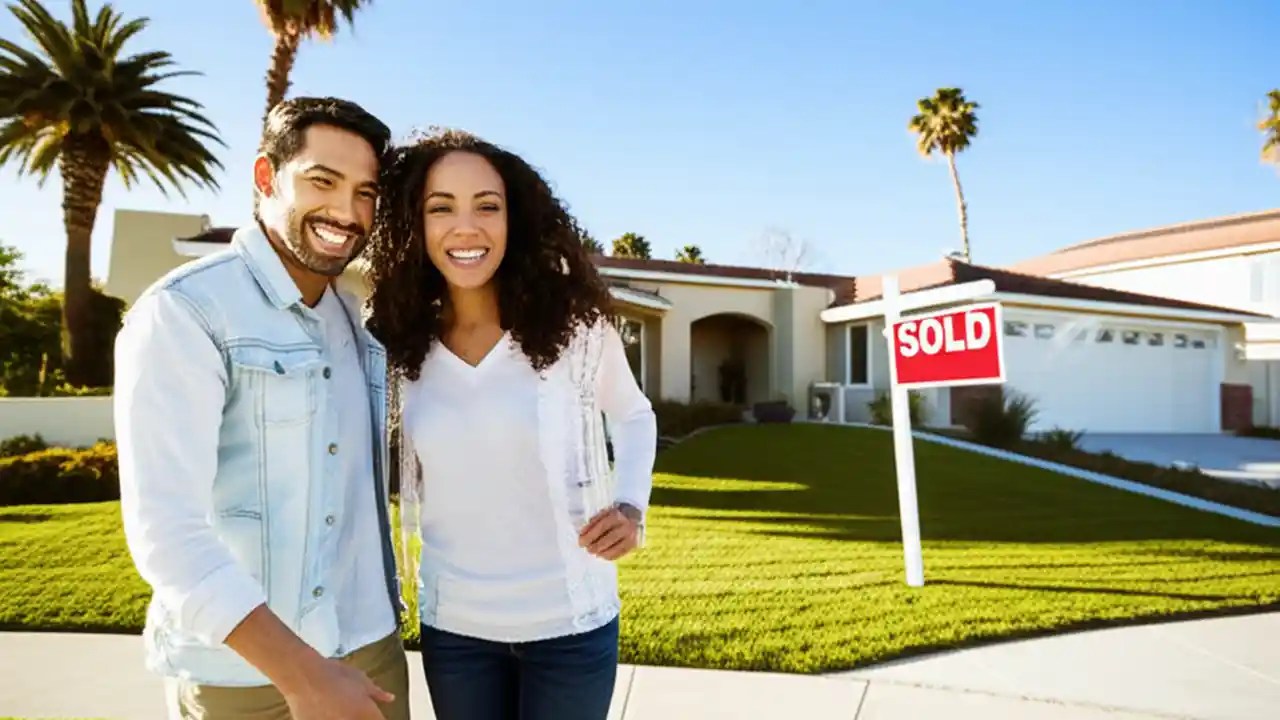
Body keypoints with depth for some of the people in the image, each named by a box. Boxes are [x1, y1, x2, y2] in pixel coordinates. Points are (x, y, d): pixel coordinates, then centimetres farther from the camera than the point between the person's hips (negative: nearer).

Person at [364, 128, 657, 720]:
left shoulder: (575, 324, -12)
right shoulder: (398, 343, -6)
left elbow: (633, 415, 6)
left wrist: (630, 507, -10)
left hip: (569, 622, -1)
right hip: (451, 625, 2)